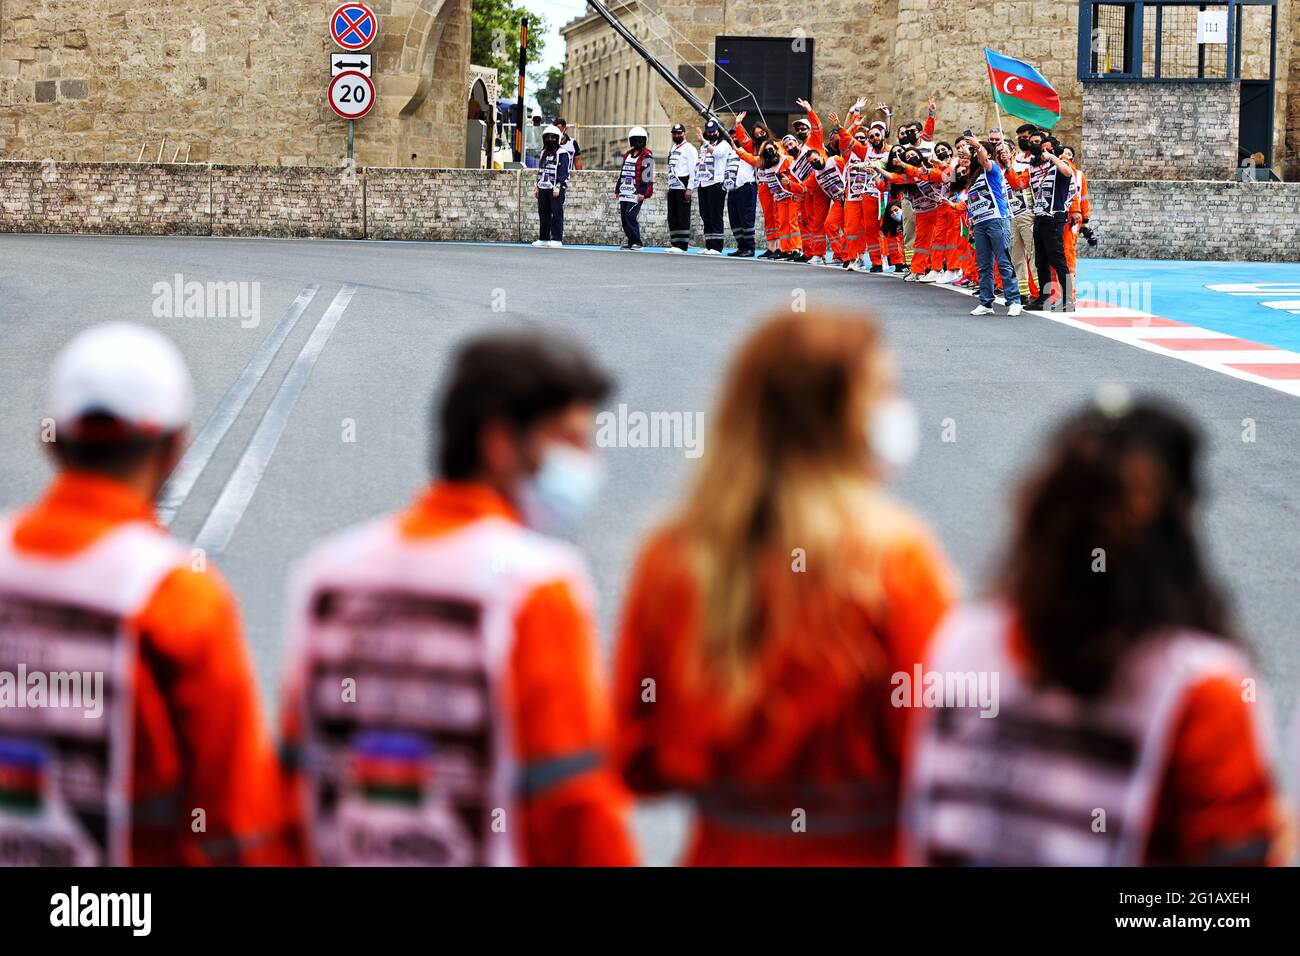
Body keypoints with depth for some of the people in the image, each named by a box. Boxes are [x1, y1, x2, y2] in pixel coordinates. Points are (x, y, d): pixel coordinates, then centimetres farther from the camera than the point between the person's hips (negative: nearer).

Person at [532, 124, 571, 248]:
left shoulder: (562, 154, -5)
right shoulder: (543, 153, 20)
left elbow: (563, 171, -13)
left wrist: (558, 187, -21)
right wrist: (537, 187, 21)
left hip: (556, 189, -8)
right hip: (543, 188, 8)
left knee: (557, 214, -9)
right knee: (543, 214, 9)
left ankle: (557, 239, -10)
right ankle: (544, 239, 15)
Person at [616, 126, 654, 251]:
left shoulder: (646, 156, -5)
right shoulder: (628, 154, 20)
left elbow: (646, 175, -13)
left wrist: (641, 192, -19)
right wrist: (617, 190, 23)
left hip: (636, 193, -8)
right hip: (625, 192, 8)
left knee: (631, 216, -17)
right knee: (624, 216, 7)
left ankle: (636, 243, -12)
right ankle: (631, 241, 16)